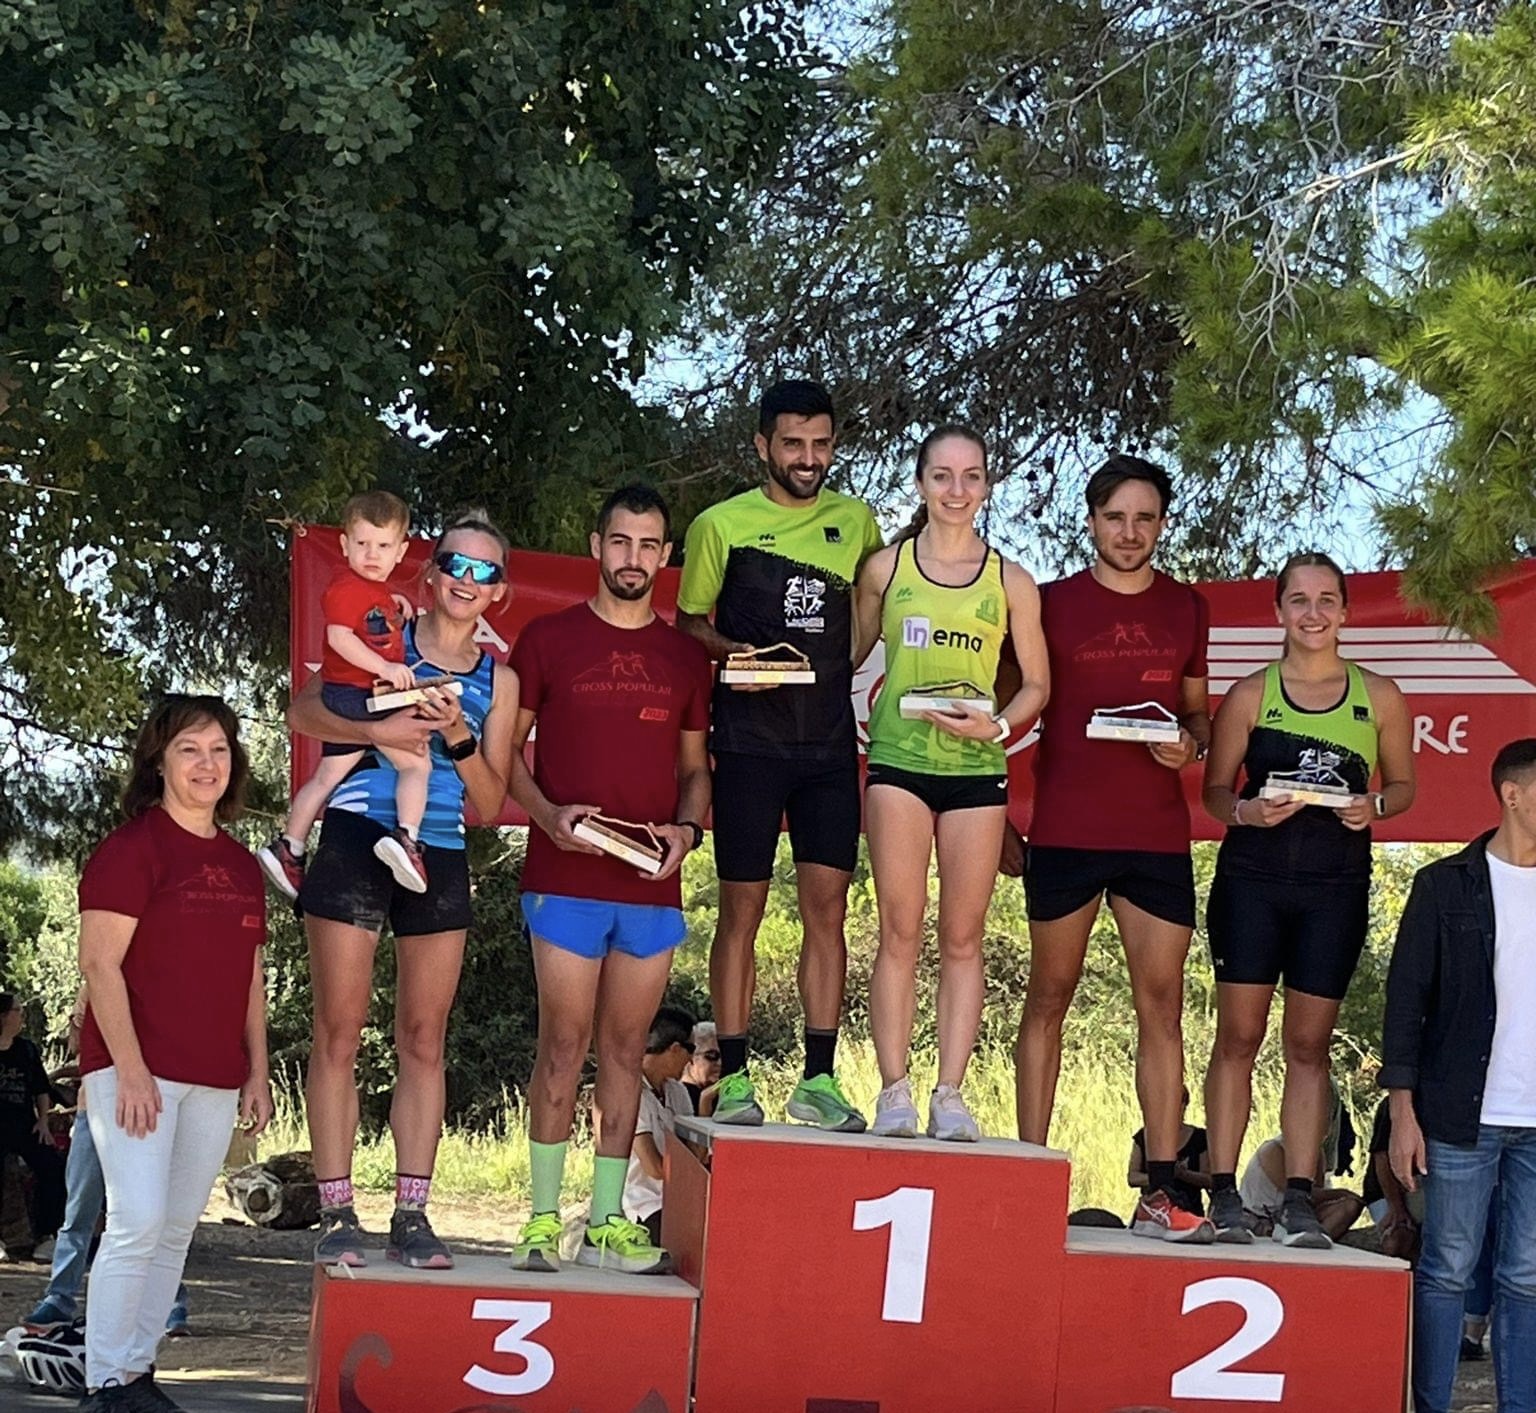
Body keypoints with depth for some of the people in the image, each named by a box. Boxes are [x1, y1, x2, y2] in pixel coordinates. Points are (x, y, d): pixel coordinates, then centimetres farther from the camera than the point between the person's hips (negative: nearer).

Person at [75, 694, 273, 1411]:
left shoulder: (242, 865, 16)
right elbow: (99, 962, -11)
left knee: (177, 1229, 7)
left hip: (215, 1080, 7)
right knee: (138, 1221, -13)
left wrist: (257, 1073, 15)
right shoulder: (131, 847, -6)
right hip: (137, 1068, -7)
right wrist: (129, 1069, -17)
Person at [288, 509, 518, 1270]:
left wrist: (459, 739, -9)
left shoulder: (498, 681, 10)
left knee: (424, 1039, 3)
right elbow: (304, 710, -8)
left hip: (440, 859, 3)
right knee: (340, 1030, -3)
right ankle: (336, 1214, -1)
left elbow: (489, 804, 7)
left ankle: (411, 1215, 7)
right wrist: (377, 731, -23)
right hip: (357, 842, -3)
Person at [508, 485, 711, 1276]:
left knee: (626, 1049, 6)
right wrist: (548, 814, -12)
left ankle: (609, 1220, 10)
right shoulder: (548, 640, 4)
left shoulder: (685, 658, 12)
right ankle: (543, 1218, 2)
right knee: (563, 1044, -4)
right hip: (566, 878, -3)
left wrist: (686, 829, -3)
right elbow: (505, 749, 4)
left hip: (652, 886, 3)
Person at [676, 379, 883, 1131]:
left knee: (827, 905, 0)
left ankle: (819, 1080, 4)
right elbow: (689, 623, 7)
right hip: (748, 742, -2)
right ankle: (733, 1080, 4)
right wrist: (733, 653, -12)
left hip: (829, 744, 3)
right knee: (742, 907, -1)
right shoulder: (721, 525, 2)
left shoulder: (854, 521, 10)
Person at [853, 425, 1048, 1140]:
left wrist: (999, 725, -8)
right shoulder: (885, 568, 6)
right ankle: (894, 1092, 0)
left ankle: (950, 1095, 6)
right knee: (900, 932, -3)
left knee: (962, 938, 2)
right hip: (899, 762, -1)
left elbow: (1035, 683, 10)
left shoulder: (1010, 583, 7)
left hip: (977, 769, 1)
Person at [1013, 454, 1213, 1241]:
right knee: (1049, 995, 2)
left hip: (1158, 834, 2)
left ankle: (1160, 1193, -1)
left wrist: (1190, 743, -3)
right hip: (1065, 831, -2)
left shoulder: (1185, 609, 11)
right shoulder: (1053, 604, 3)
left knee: (1162, 1004, -2)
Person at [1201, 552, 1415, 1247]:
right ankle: (1224, 1193, 1)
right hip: (1252, 877, -1)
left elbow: (1403, 784, 14)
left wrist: (1372, 808, -8)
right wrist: (1248, 812, -15)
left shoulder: (1380, 698, 6)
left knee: (1309, 1043, 3)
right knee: (1238, 1034, -2)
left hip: (1336, 887, 1)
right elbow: (1214, 789, 7)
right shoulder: (1250, 695, 4)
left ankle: (1298, 1199, 5)